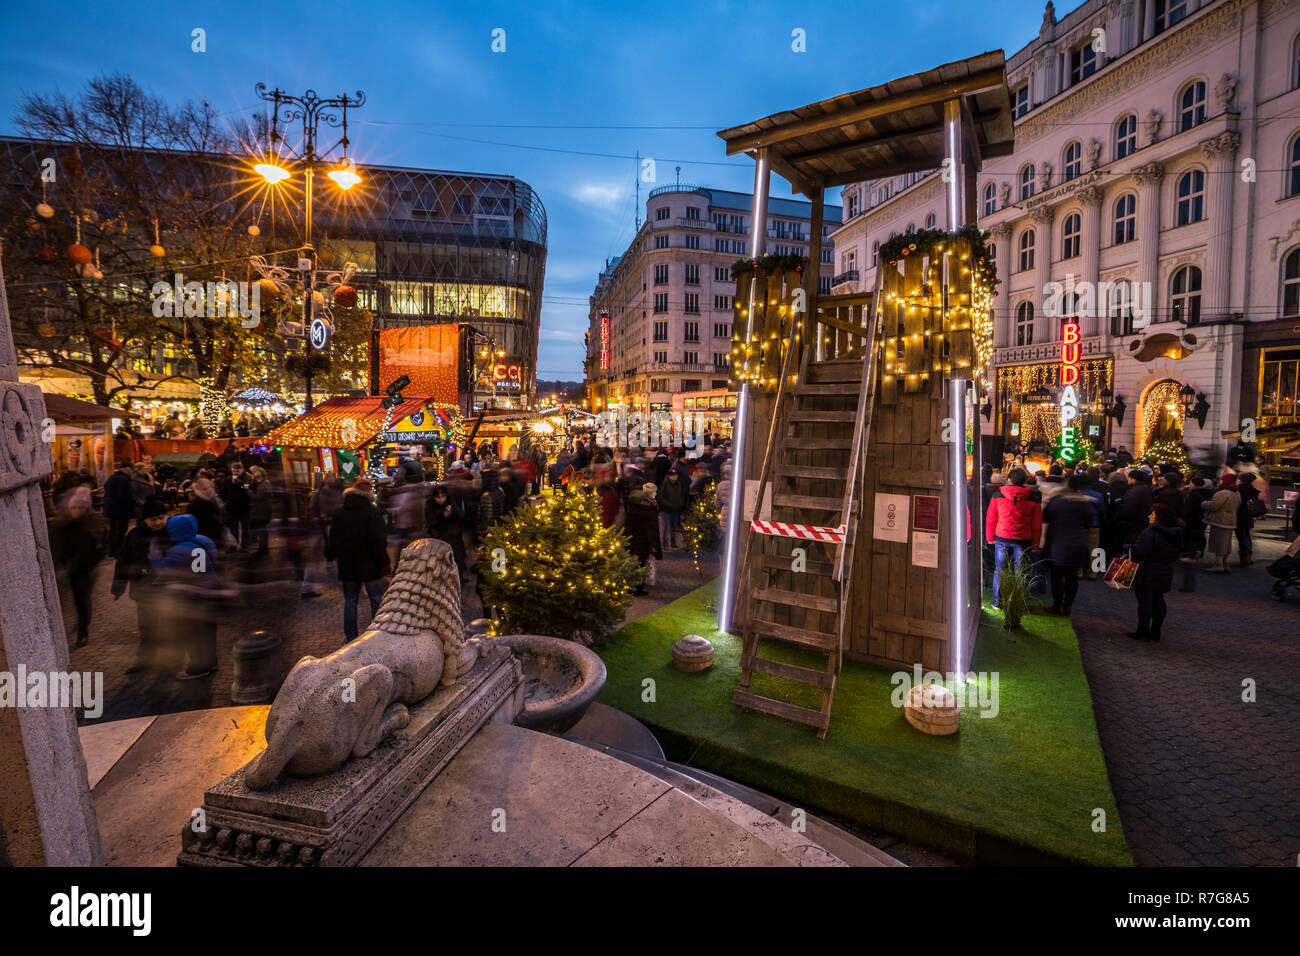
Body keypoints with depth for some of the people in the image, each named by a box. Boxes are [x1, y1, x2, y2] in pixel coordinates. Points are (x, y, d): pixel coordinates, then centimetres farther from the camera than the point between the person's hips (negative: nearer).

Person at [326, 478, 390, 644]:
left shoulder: (339, 513, 6)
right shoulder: (371, 512, -12)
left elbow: (332, 540, 15)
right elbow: (379, 541, -16)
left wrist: (330, 556, 30)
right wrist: (384, 563, -11)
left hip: (347, 567, 5)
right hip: (370, 567, -4)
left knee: (350, 602, 12)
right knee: (377, 600, 6)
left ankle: (350, 638, 14)